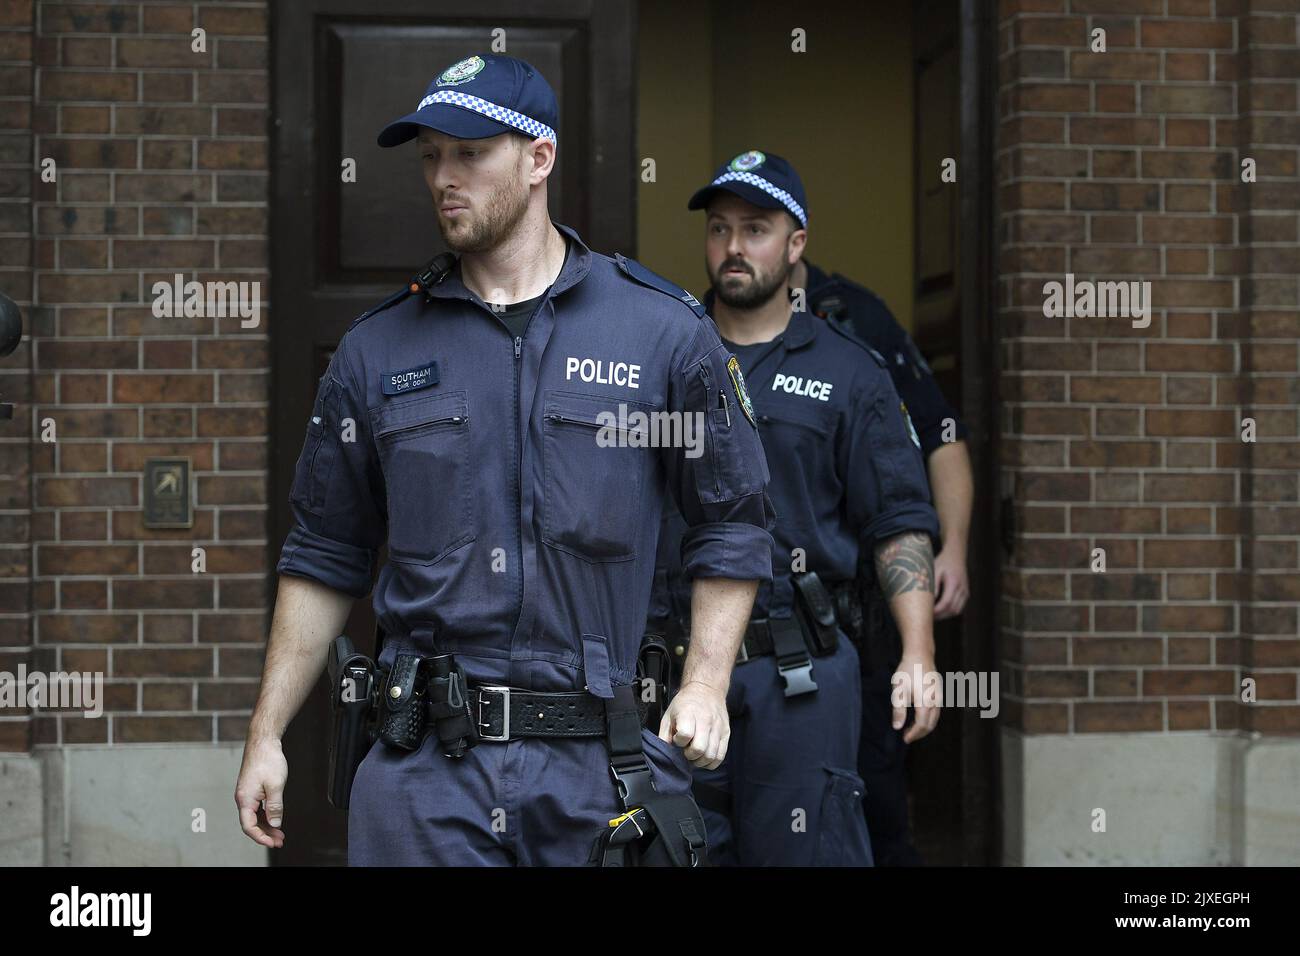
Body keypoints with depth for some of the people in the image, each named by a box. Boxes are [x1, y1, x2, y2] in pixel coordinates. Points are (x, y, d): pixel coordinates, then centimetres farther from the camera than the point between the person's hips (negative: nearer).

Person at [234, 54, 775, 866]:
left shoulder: (664, 331, 2)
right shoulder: (377, 351, 8)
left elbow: (733, 526, 8)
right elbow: (326, 558, 13)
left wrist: (707, 685, -4)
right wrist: (266, 736, 9)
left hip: (604, 766, -1)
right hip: (424, 770, 1)